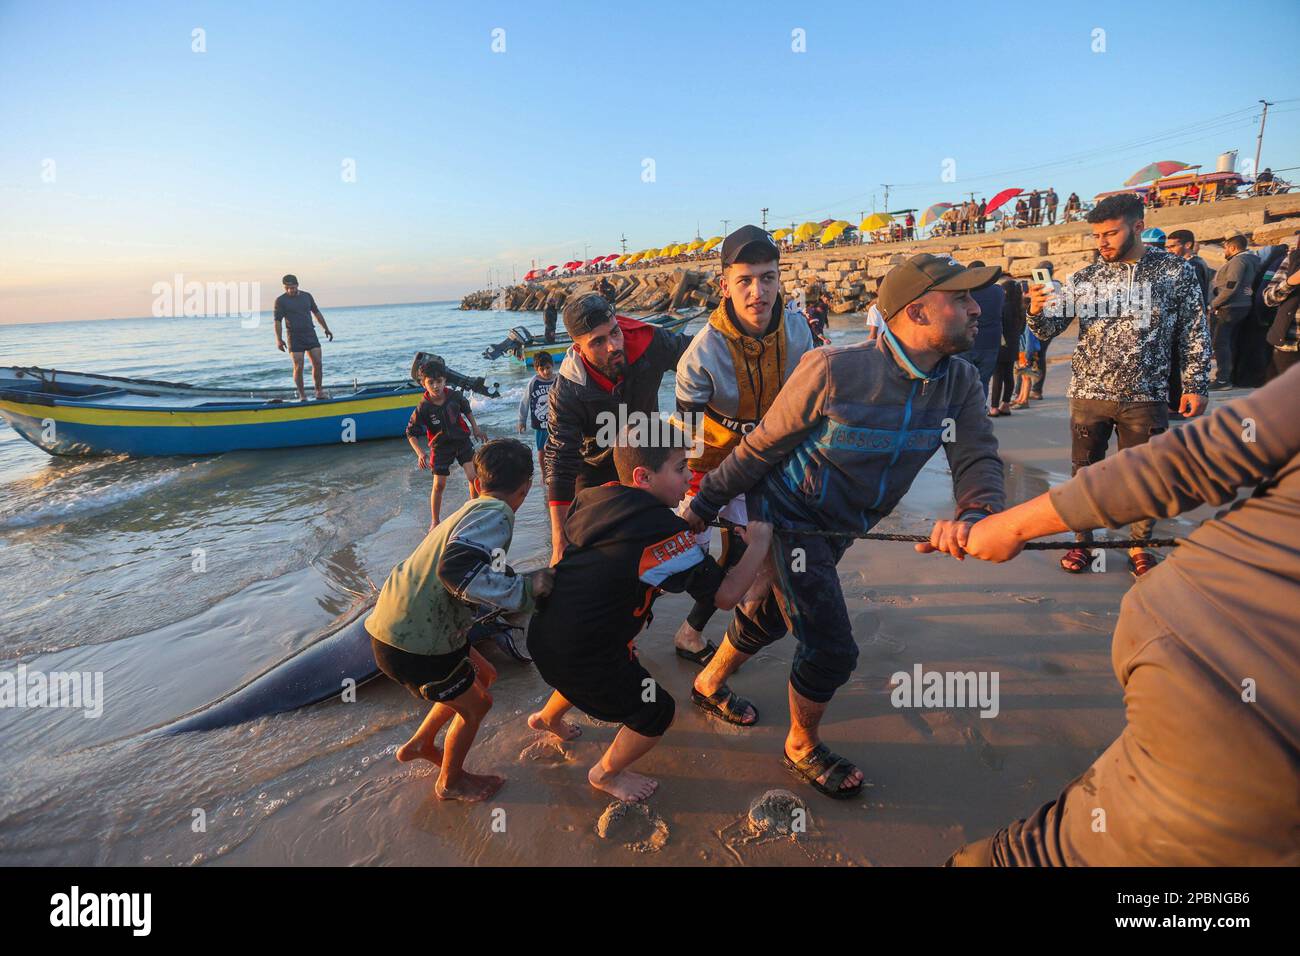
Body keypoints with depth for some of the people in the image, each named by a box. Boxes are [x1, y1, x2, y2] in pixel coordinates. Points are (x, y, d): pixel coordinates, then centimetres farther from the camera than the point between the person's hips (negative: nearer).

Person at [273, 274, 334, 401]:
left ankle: (319, 392, 9)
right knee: (298, 367, -6)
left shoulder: (307, 296, 10)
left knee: (318, 363, -4)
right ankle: (302, 396, 4)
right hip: (294, 337, -3)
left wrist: (326, 328, 18)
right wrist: (279, 339, -13)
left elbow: (317, 313, 19)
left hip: (310, 334, 3)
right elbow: (277, 321, -4)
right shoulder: (280, 300, -1)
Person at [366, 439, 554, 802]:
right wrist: (524, 589, -29)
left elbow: (487, 575, 19)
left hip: (397, 621, 9)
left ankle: (419, 744, 42)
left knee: (482, 675, 25)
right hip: (412, 643, -9)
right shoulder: (496, 513, -19)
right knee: (476, 704, 14)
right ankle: (450, 782, 38)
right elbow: (456, 569, -35)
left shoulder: (474, 508, 10)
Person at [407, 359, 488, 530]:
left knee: (474, 476, -9)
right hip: (440, 447, -2)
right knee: (439, 485, 2)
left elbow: (467, 409, 10)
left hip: (462, 440, 2)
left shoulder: (454, 395, -13)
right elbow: (411, 433, -13)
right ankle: (435, 521, 21)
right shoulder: (423, 408, -20)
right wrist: (420, 453, -25)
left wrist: (475, 428, 11)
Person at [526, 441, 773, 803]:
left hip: (544, 633, 8)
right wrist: (760, 542, -4)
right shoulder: (663, 529, -24)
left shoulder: (591, 498, -2)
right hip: (578, 656, -8)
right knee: (656, 712, 13)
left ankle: (548, 717, 62)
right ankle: (605, 775, 36)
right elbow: (726, 594, -20)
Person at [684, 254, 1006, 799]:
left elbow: (978, 458, -13)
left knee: (773, 615, 23)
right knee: (831, 649, -4)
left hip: (842, 528, 7)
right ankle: (802, 749, 27)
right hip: (787, 518, -7)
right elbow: (762, 447, -18)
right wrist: (703, 507, -12)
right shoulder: (835, 370, -26)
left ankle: (710, 684, 51)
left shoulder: (960, 383, -7)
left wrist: (975, 513, -37)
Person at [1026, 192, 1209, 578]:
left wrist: (1196, 385, -1)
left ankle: (1139, 547, 25)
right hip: (1088, 394, 1)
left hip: (1145, 397, -1)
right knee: (1084, 472, 9)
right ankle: (1082, 542, 24)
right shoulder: (1084, 279, 3)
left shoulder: (1177, 271, 1)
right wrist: (1038, 311, -22)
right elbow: (1050, 328, -1)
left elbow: (1195, 334, 4)